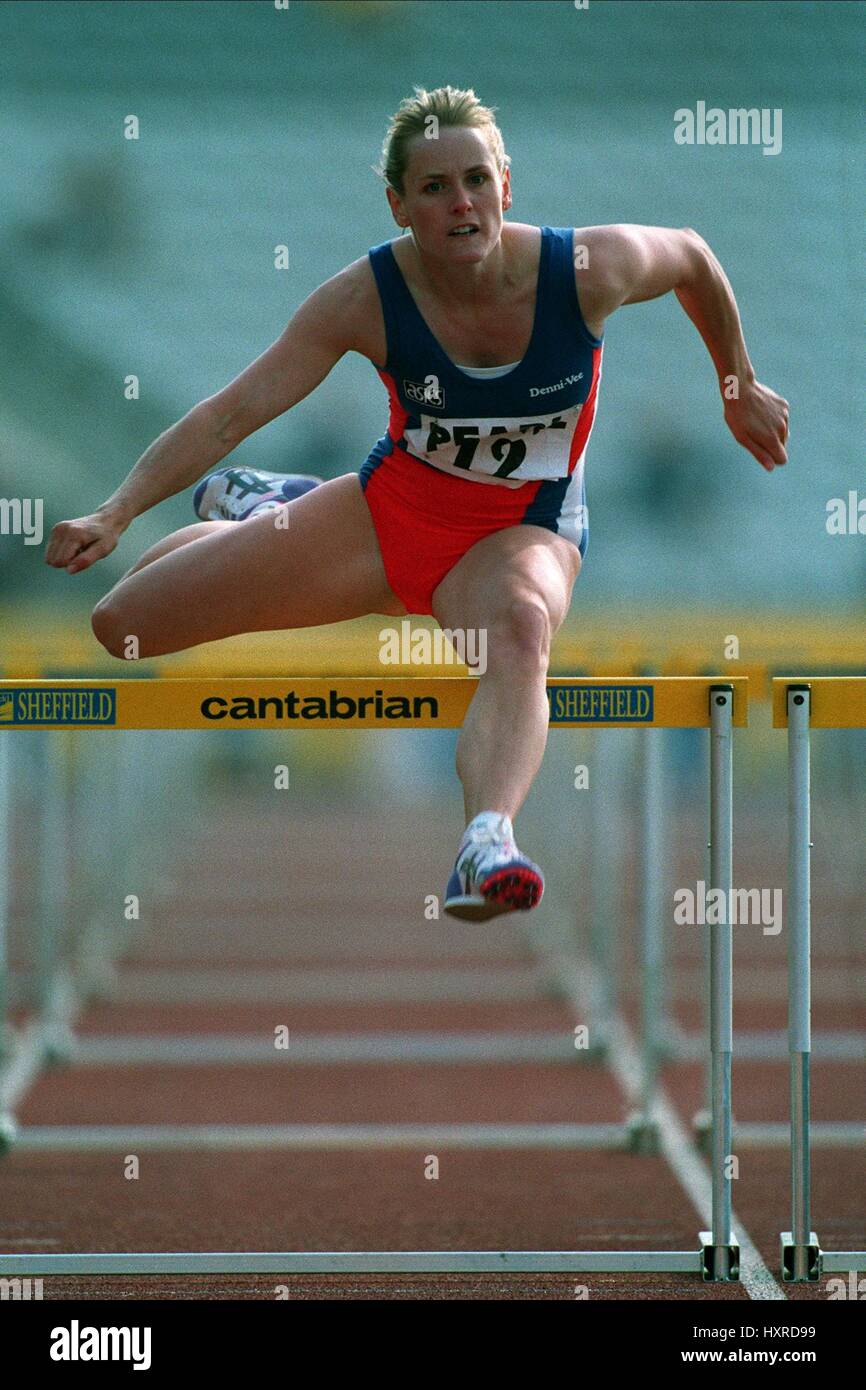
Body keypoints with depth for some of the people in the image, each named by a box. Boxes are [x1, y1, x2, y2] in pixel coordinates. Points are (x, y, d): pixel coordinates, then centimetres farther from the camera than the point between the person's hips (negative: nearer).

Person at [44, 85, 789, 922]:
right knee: (122, 623, 3)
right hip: (390, 507, 2)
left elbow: (692, 257, 2)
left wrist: (738, 387, 16)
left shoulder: (591, 268, -20)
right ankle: (257, 510, 34)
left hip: (523, 530, -2)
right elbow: (235, 412, -21)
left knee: (521, 632, -42)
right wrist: (115, 514, -31)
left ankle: (486, 846, -66)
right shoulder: (369, 297, -20)